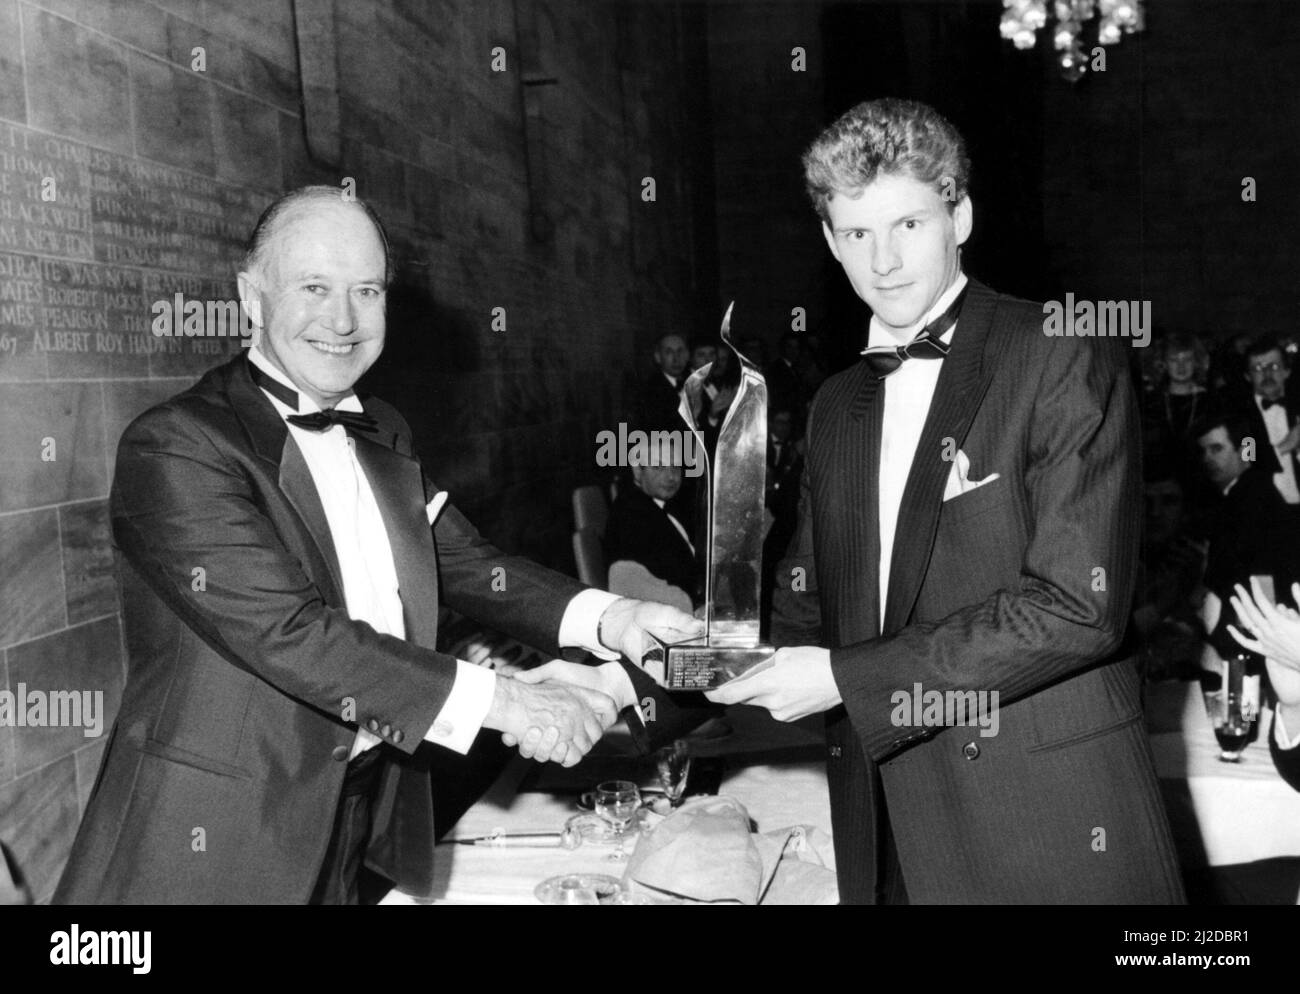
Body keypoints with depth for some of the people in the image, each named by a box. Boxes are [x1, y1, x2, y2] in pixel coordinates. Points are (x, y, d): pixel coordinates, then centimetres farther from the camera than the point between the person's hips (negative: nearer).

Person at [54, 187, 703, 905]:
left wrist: (608, 619, -11)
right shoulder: (173, 447, -17)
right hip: (219, 845, -6)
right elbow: (284, 630, -25)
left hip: (374, 820, 7)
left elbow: (463, 563, 7)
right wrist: (501, 702, -27)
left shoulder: (382, 435, 9)